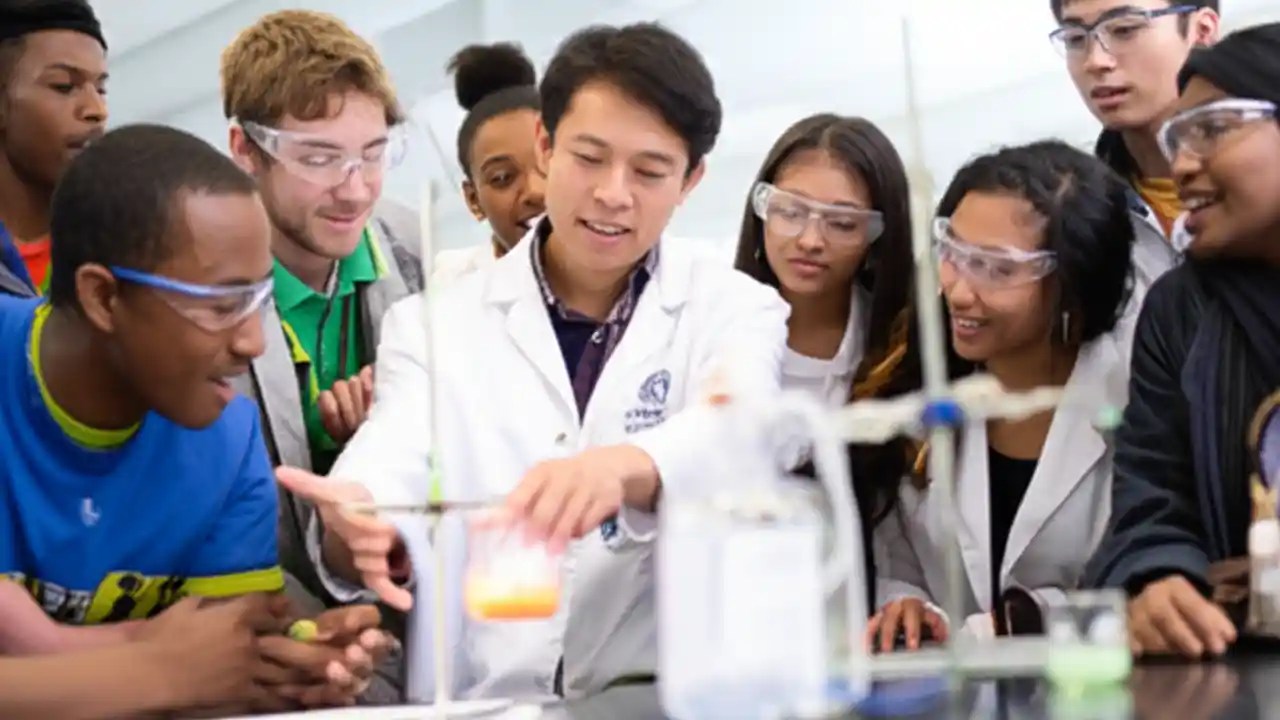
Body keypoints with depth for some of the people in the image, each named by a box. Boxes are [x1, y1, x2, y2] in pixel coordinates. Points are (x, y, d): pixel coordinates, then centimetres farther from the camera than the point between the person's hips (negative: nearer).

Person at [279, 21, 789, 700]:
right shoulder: (434, 323, 9)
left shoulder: (735, 311, 6)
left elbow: (732, 436, -14)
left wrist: (622, 468, -36)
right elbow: (389, 469, -7)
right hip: (474, 697, 2)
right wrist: (355, 527, -31)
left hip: (667, 697, -1)